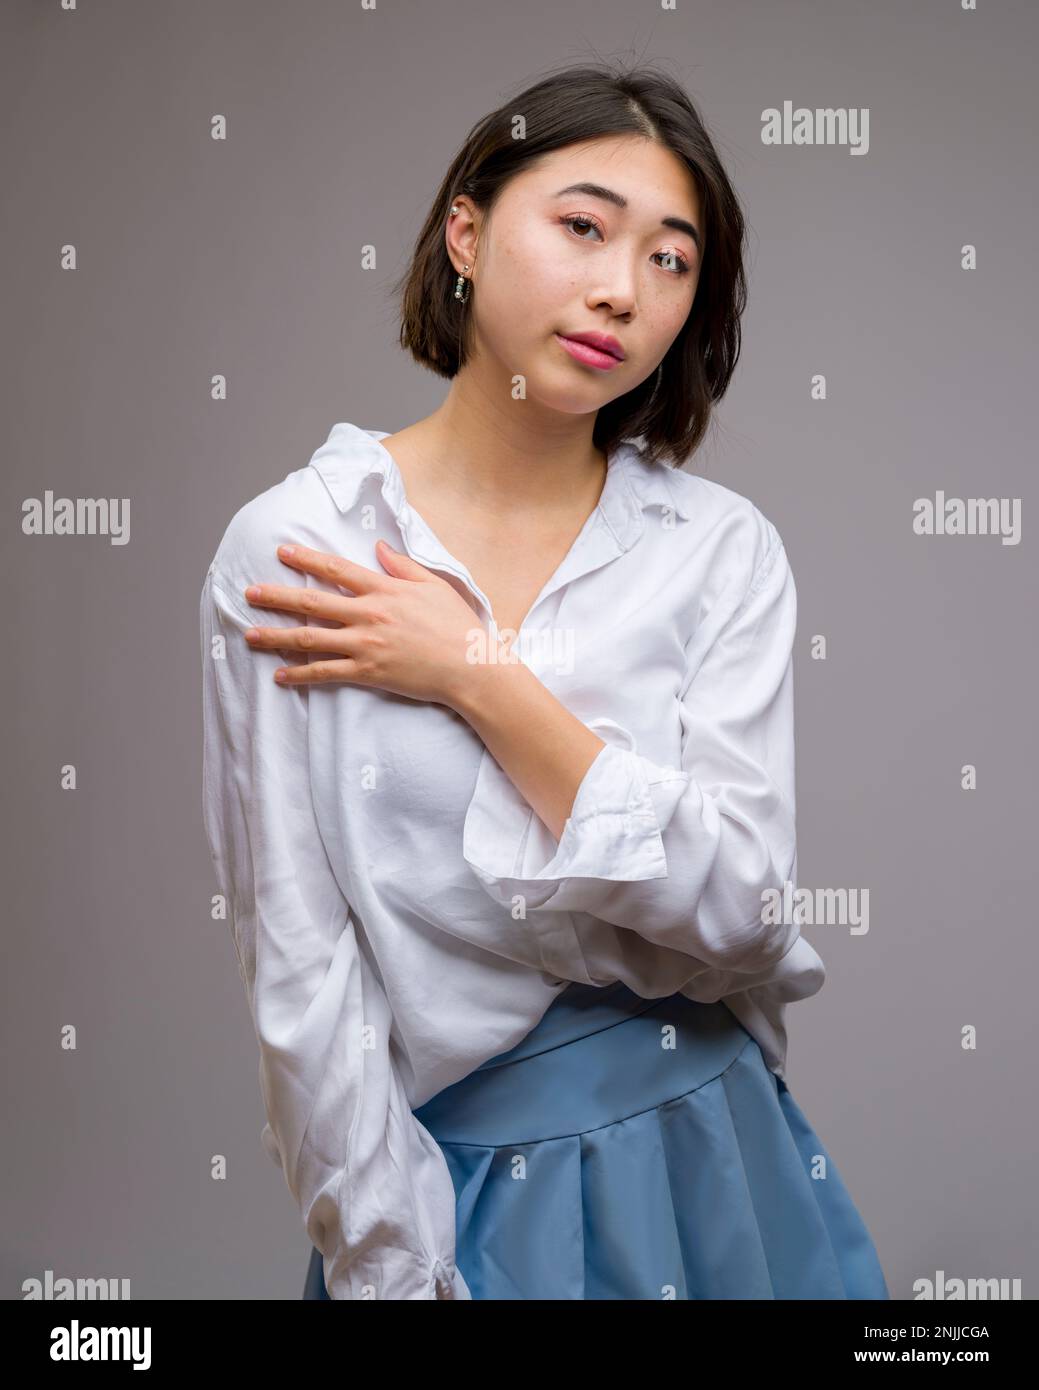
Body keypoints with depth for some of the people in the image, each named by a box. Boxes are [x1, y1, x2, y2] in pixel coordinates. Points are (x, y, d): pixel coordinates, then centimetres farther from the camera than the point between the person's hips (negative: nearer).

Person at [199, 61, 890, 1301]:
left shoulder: (725, 550, -5)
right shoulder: (291, 549, -10)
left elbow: (737, 904, -14)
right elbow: (297, 967, -10)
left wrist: (478, 678, -18)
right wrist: (391, 1267, -10)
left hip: (712, 1157, 3)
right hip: (450, 1169, -2)